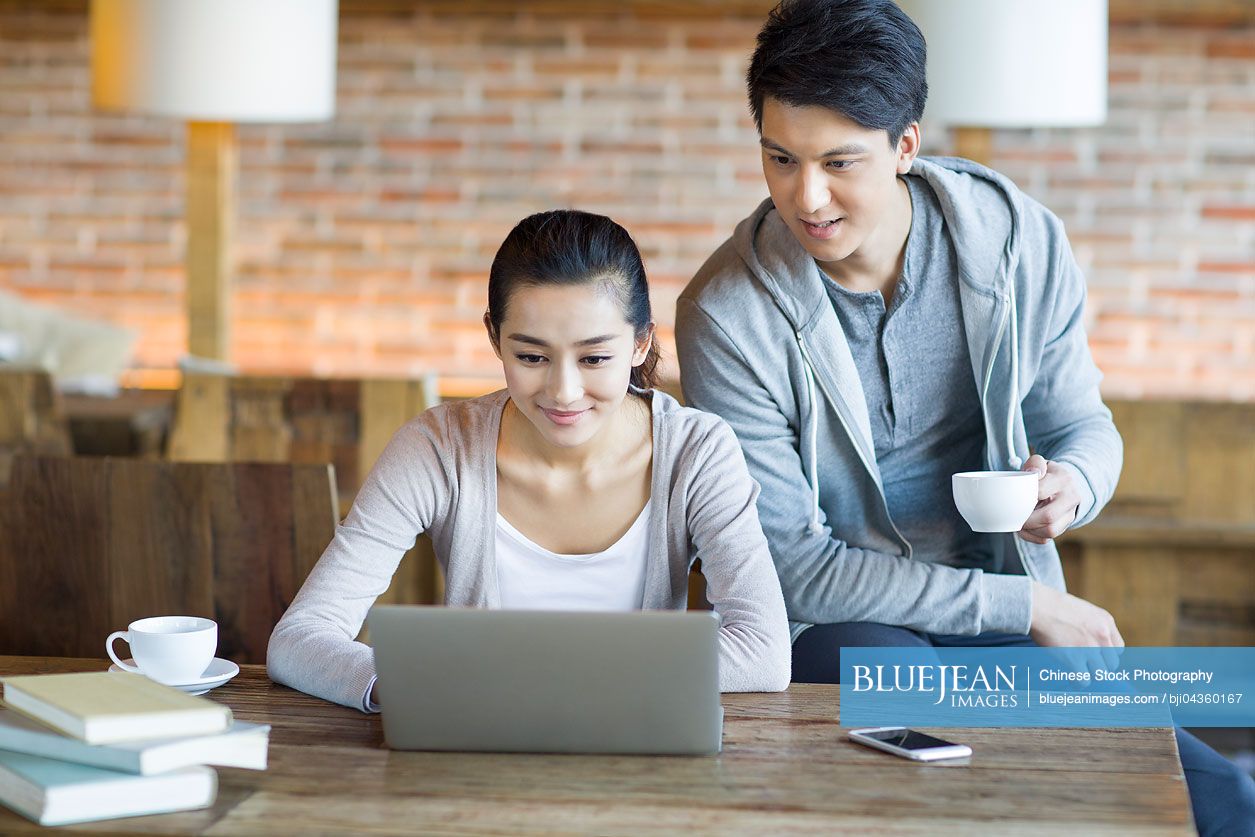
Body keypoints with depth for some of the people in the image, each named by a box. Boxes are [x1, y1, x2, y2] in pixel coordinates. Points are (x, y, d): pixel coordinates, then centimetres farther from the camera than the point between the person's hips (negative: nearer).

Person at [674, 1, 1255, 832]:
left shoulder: (1022, 241, -6)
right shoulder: (727, 315, -16)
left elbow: (1083, 427, 10)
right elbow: (793, 567, -15)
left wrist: (1070, 486, -18)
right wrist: (1026, 606, -17)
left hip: (1007, 600, 3)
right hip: (828, 623, -2)